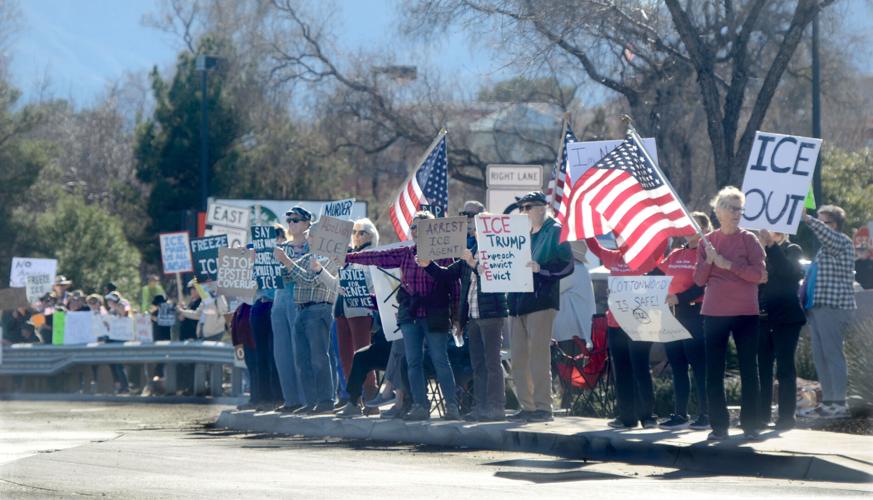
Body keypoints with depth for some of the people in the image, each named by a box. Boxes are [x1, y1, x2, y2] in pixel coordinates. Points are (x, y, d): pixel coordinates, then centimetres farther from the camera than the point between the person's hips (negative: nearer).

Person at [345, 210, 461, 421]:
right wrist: (348, 257, 3)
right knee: (413, 362, 3)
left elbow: (454, 286, -2)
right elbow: (378, 257, 8)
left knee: (440, 360, -6)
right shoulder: (405, 254, 11)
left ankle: (452, 405, -2)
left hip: (434, 316, -5)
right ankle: (420, 406, 7)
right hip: (410, 315, 5)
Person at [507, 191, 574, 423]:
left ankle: (543, 406, -9)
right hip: (517, 300, 8)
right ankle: (527, 406, 10)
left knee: (538, 356, -10)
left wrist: (540, 268, -21)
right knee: (519, 358, 6)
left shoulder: (554, 232, -2)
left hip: (541, 300, -8)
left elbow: (566, 265, -10)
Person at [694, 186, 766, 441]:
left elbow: (758, 273, -9)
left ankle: (750, 424, 5)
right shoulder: (707, 241, 7)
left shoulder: (748, 239, -1)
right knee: (714, 371, 2)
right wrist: (709, 260, -11)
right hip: (714, 312, 2)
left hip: (745, 313, -2)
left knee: (749, 368, 1)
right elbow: (699, 279, 7)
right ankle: (719, 425, 7)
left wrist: (728, 264, -15)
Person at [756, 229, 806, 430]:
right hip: (762, 317, 4)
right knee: (762, 367, 3)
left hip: (785, 318, -4)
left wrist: (771, 244, -23)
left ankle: (786, 416, -1)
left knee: (785, 368, -3)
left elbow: (787, 271, -21)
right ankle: (762, 414, 7)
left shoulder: (791, 250, 0)